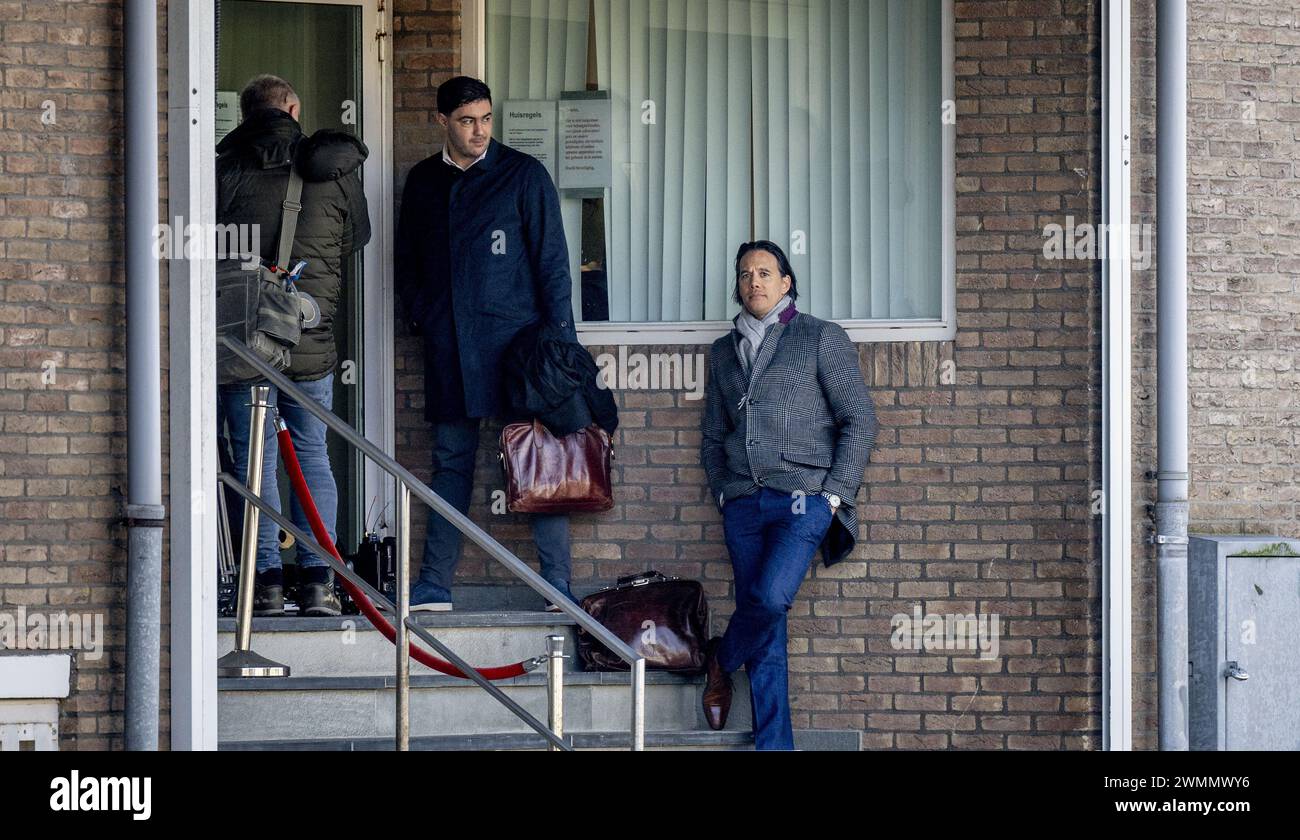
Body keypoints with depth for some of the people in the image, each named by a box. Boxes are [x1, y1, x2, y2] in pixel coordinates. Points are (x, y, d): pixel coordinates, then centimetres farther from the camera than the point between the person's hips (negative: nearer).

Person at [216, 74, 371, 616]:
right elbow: (357, 238, 13)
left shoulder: (225, 170, -7)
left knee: (255, 459, 5)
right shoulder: (335, 171, 1)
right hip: (313, 341, 2)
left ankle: (267, 581, 1)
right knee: (312, 455, 11)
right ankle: (318, 579, 4)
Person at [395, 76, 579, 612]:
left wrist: (557, 335, -6)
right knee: (450, 464, 6)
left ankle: (557, 586, -2)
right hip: (449, 344, 4)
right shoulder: (422, 182, 13)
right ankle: (435, 587, 9)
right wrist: (419, 316, 7)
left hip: (515, 337, -4)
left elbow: (550, 257, -1)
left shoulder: (523, 174, 1)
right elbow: (408, 259, 22)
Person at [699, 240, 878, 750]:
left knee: (771, 597, -24)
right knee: (765, 633, -1)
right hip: (744, 504, 4)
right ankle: (773, 746, 1)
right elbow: (713, 434, 24)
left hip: (804, 496, -4)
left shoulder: (822, 338, 5)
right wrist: (722, 491, 8)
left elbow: (859, 421, 1)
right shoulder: (723, 352, 19)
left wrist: (833, 496, -7)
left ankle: (724, 659, 6)